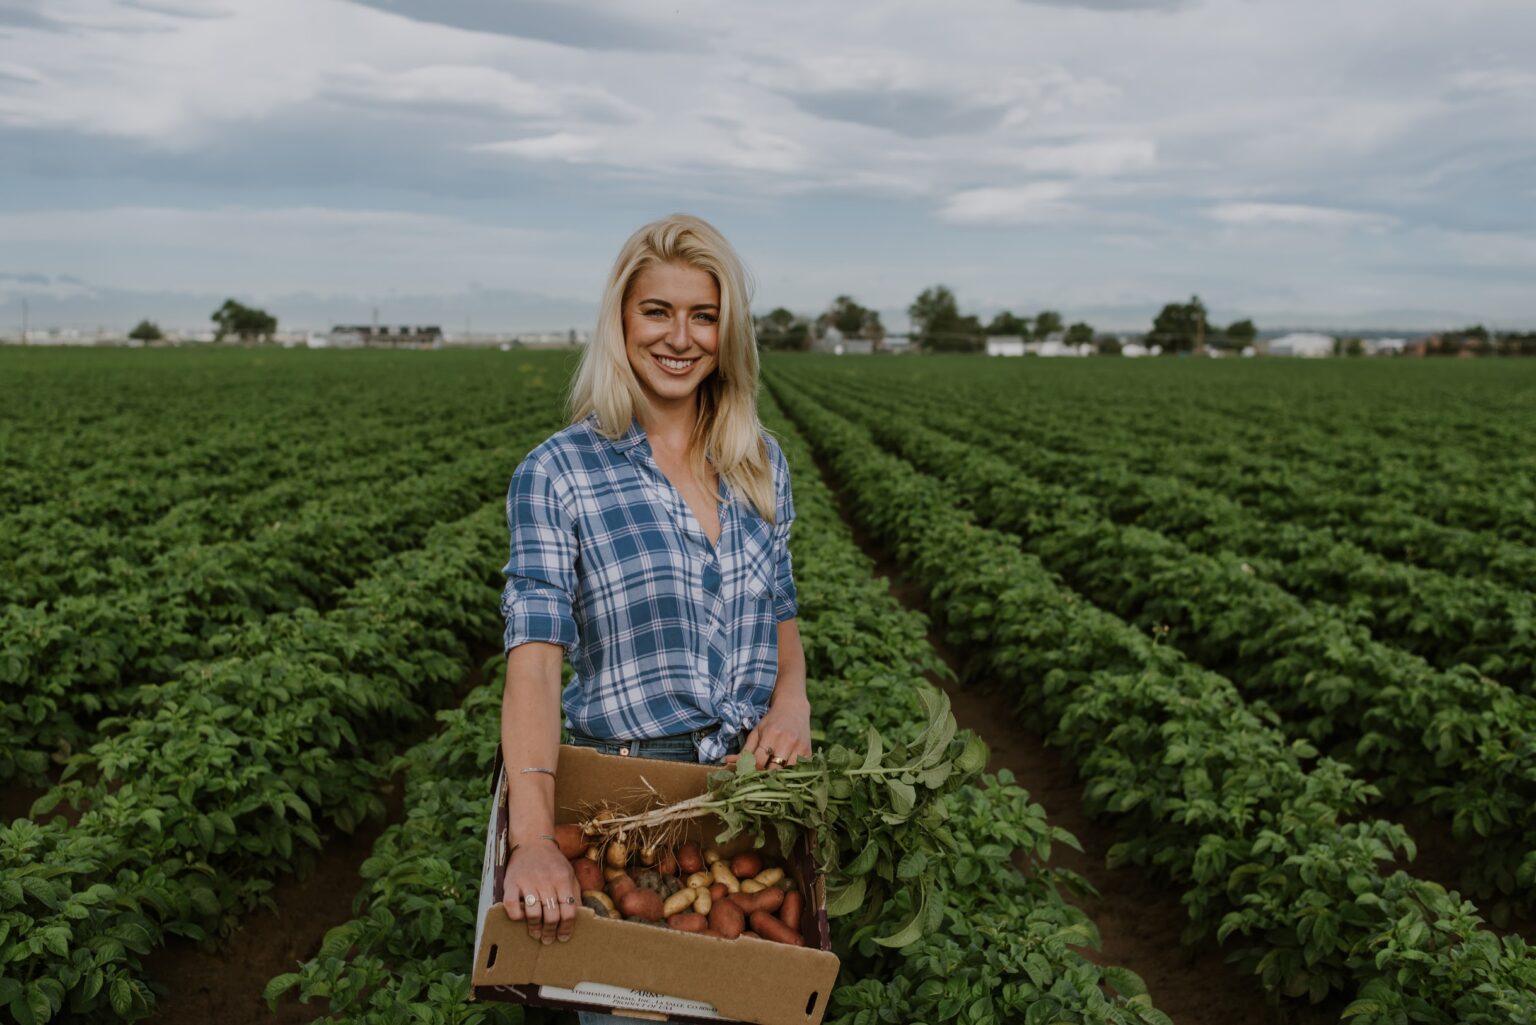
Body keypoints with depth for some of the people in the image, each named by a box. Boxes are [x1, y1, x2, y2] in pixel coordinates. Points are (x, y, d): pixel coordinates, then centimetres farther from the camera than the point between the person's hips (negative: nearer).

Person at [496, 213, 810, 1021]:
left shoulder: (761, 466, 4)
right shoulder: (557, 475, -10)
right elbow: (535, 652, -20)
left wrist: (792, 695, -9)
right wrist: (533, 837, -32)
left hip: (755, 782, 4)